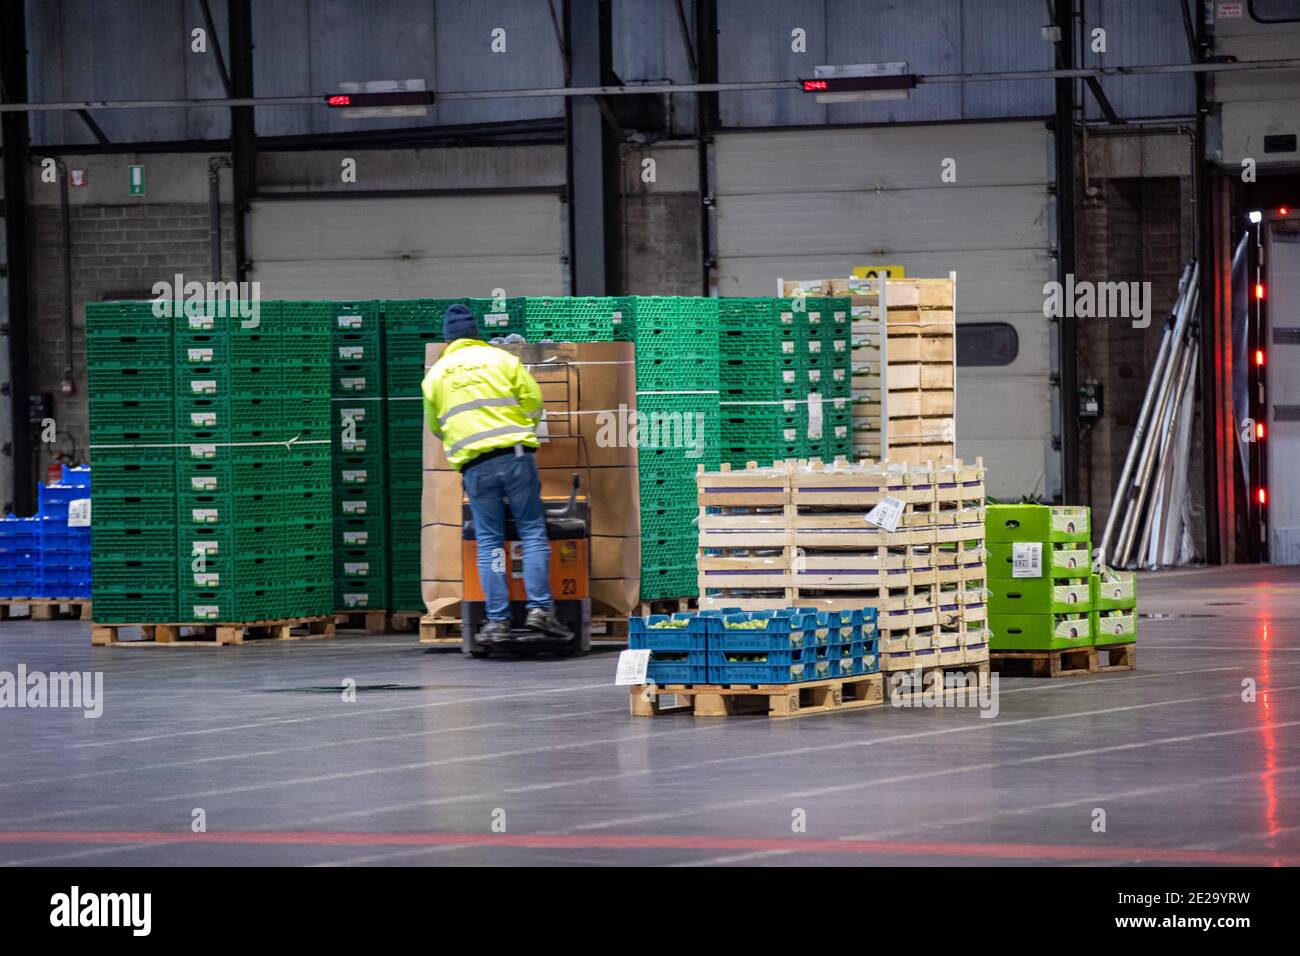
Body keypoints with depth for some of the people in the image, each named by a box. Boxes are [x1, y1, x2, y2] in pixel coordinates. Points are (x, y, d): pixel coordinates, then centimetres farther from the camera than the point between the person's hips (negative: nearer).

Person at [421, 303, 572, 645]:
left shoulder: (436, 375, 12)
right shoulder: (503, 359, 6)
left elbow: (434, 425, 21)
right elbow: (534, 402, 6)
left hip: (473, 464, 1)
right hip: (515, 455, -1)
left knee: (489, 541, 4)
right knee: (533, 531, 3)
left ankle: (498, 620, -2)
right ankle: (540, 607, -9)